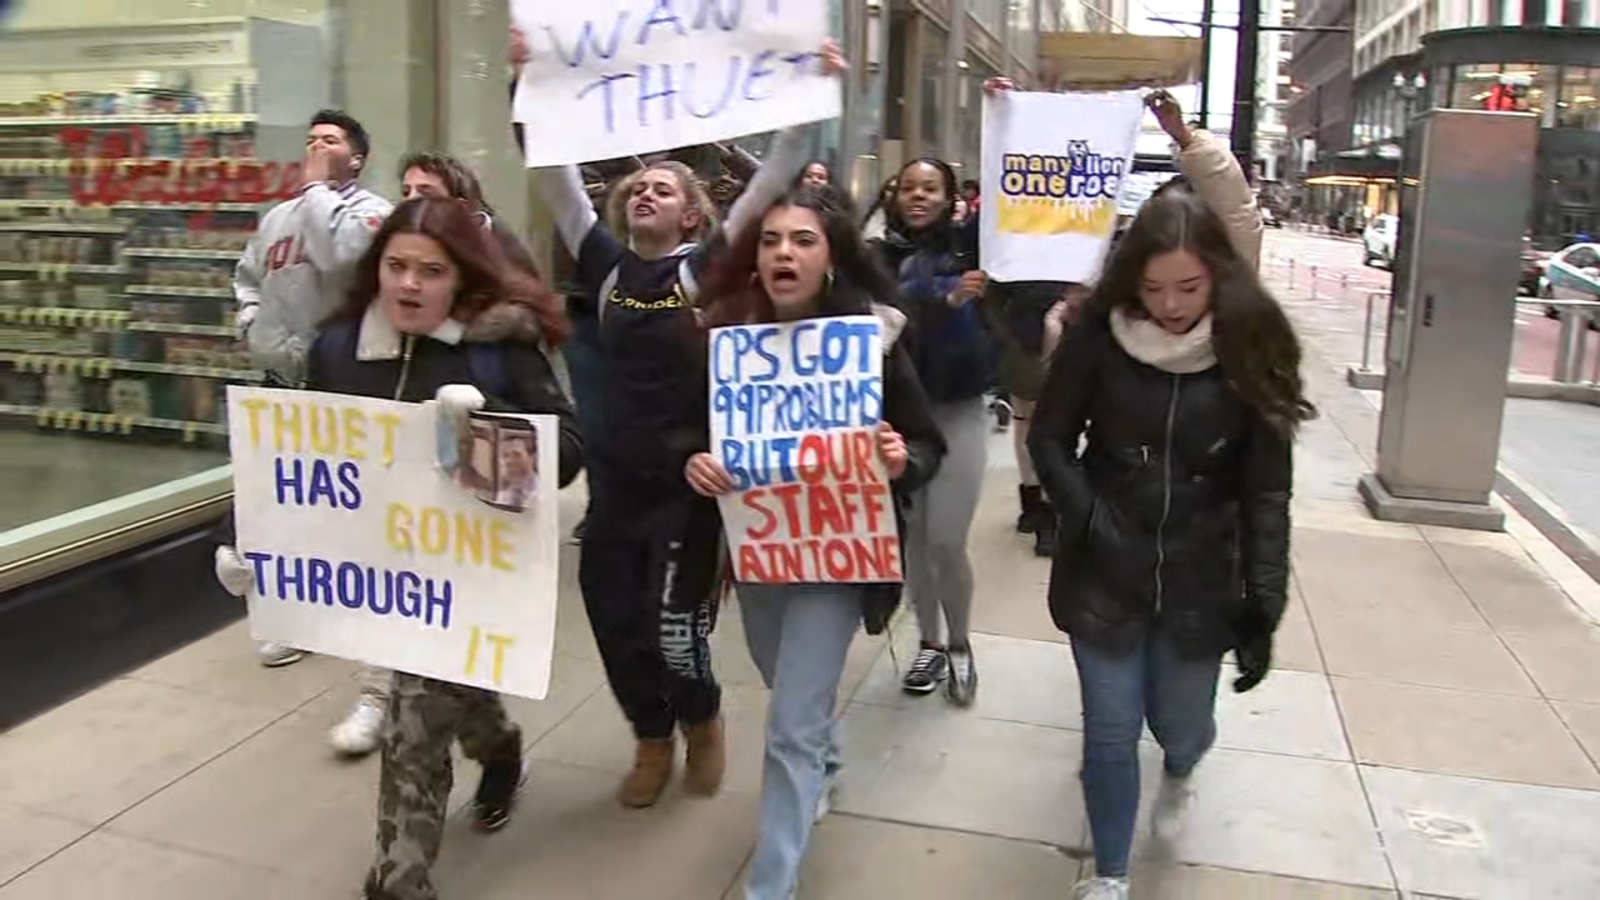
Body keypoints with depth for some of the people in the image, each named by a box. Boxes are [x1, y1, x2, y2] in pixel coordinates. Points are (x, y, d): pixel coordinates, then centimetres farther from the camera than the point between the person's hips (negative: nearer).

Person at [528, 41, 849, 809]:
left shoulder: (708, 267, -4)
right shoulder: (605, 263, 4)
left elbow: (771, 181, -10)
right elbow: (554, 171, 3)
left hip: (689, 479, -4)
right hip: (614, 477, 4)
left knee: (672, 625, -1)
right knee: (614, 621, 9)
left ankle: (702, 720, 33)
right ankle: (652, 739, 35)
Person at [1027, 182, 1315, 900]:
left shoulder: (1250, 348, -9)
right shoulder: (1098, 336, -11)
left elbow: (1267, 489, -5)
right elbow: (1049, 440, -2)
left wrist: (1263, 602, -9)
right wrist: (1092, 524, -16)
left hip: (1200, 579, 1)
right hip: (1103, 572, -1)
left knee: (1178, 726, 14)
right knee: (1111, 733, 5)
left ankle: (1182, 758, 54)